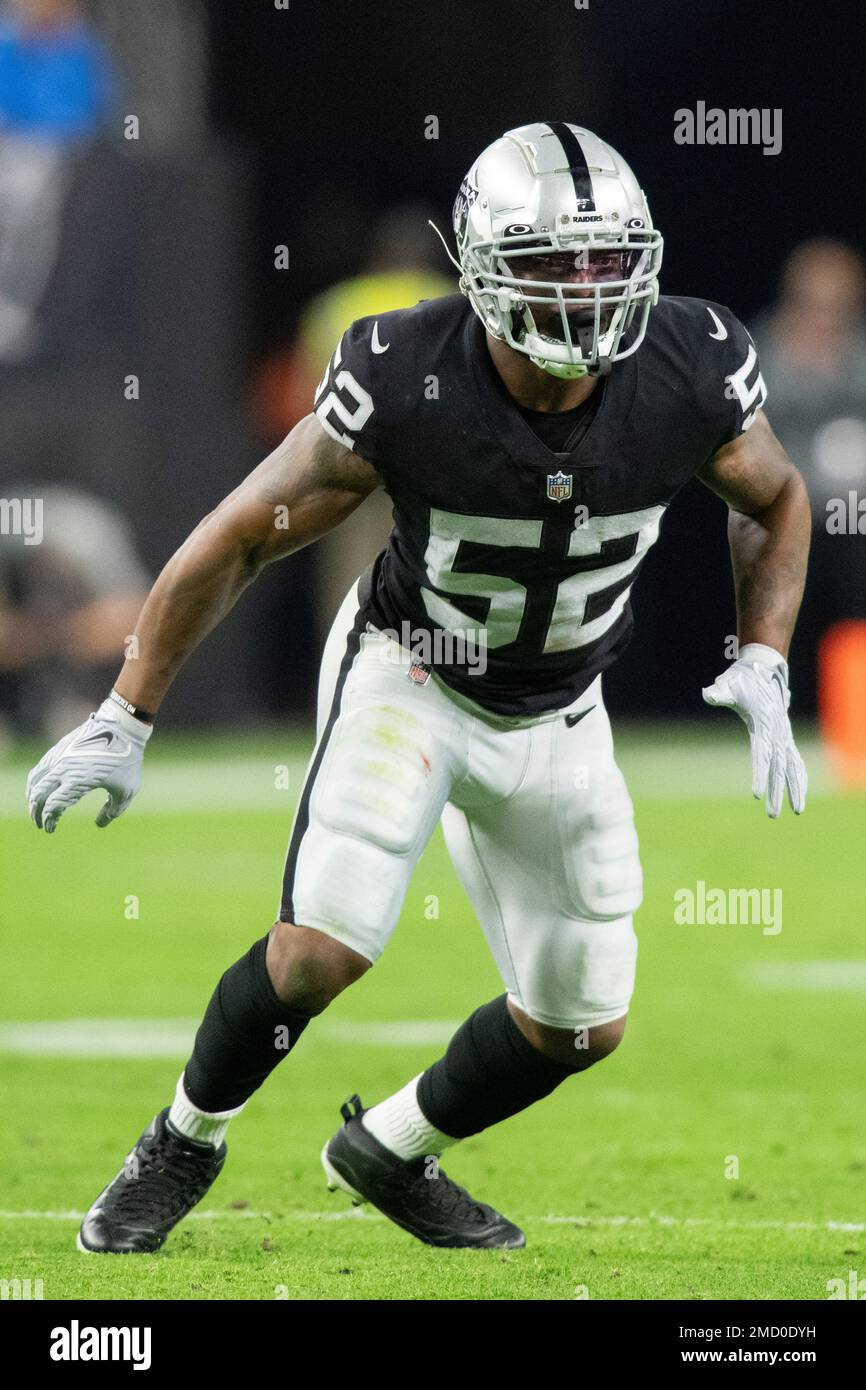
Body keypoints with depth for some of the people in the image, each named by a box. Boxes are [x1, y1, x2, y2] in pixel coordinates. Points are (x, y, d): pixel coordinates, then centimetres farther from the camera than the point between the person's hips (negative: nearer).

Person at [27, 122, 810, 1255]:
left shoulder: (689, 374, -23)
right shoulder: (404, 387, -30)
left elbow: (774, 502, 1)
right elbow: (243, 538, -17)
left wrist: (763, 671, -14)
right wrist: (124, 723, -13)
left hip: (555, 721, 4)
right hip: (408, 677, -4)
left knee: (582, 1026, 8)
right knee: (326, 946, -24)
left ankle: (390, 1151, 36)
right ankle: (188, 1141, 5)